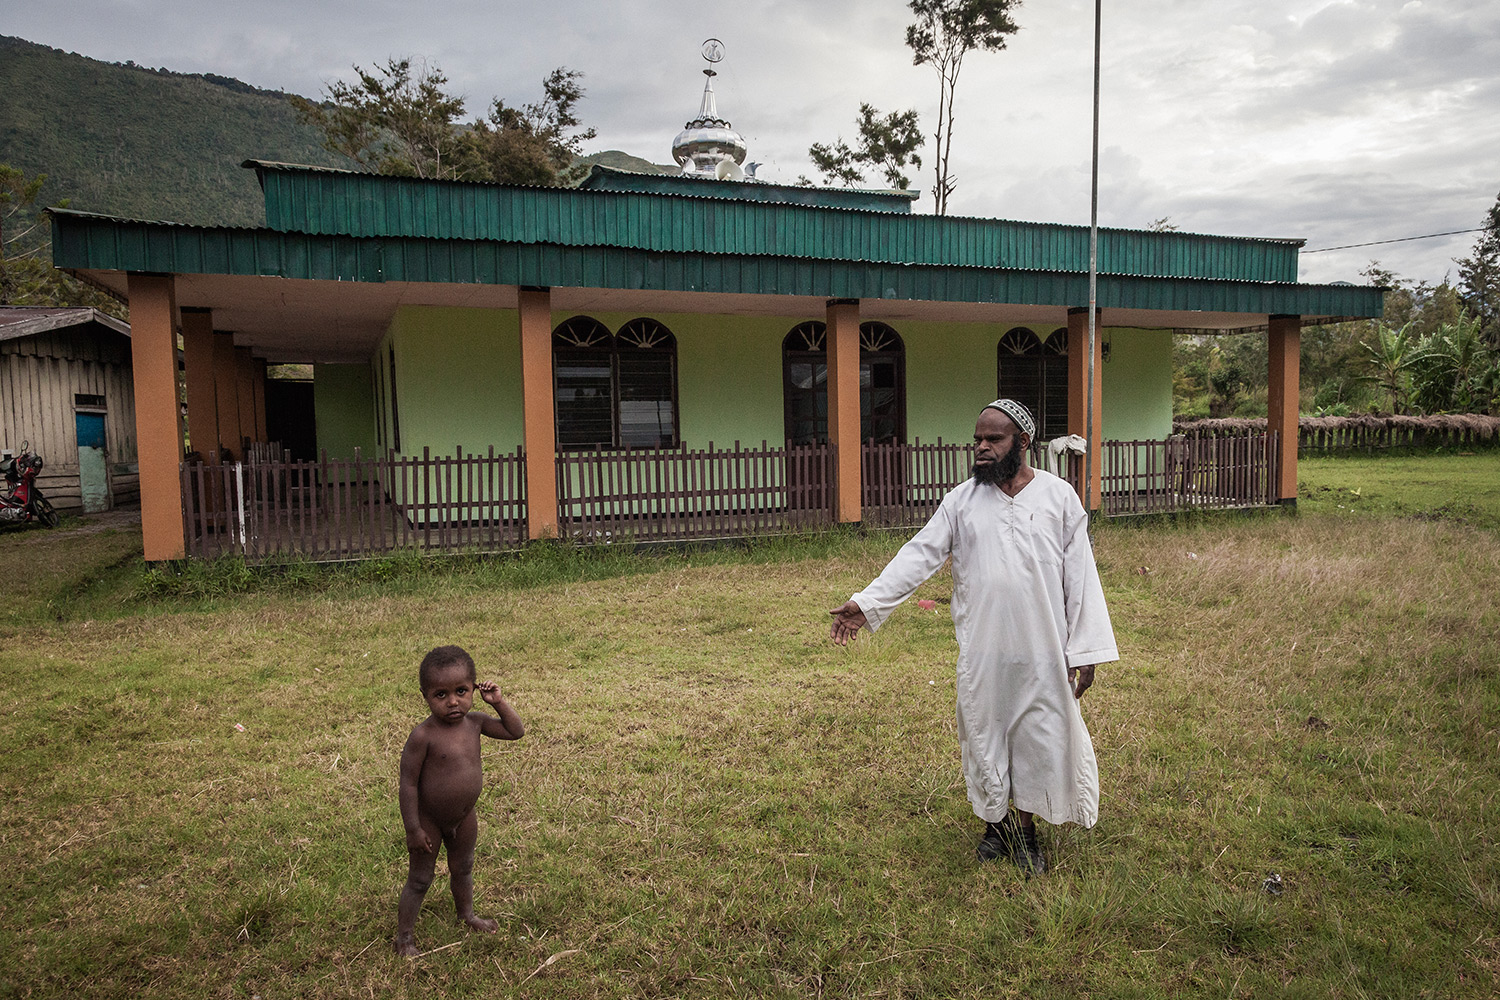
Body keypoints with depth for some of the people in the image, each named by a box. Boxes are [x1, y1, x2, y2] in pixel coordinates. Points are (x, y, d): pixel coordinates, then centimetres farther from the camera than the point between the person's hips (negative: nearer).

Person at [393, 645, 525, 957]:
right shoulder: (423, 735, -28)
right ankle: (404, 936, 34)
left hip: (464, 818, 5)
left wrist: (499, 702, -11)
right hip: (428, 821, -5)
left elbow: (516, 731, 1)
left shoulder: (475, 722, -11)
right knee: (419, 880, 13)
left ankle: (466, 914, 50)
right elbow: (408, 783, -22)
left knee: (463, 869, 27)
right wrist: (413, 829, -18)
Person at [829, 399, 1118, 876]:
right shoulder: (962, 500, 1)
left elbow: (1080, 575, -1)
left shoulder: (1059, 496, -2)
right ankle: (993, 823, 33)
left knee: (1037, 738, 9)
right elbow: (920, 554, -3)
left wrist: (1084, 649, -4)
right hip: (981, 652, 1)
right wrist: (868, 602, -12)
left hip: (1042, 653, -1)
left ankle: (1025, 832, 30)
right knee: (983, 735, 11)